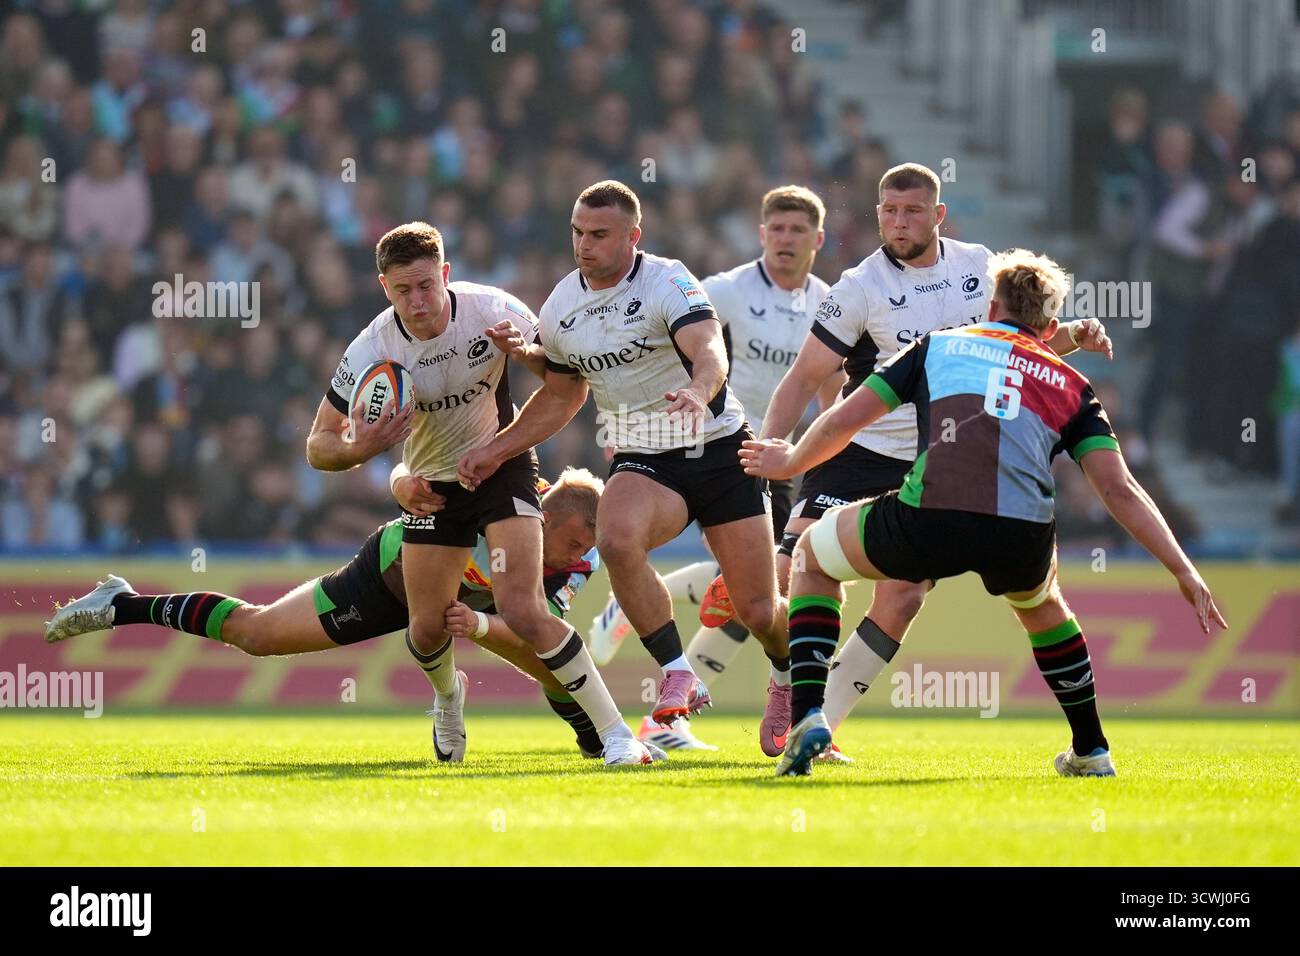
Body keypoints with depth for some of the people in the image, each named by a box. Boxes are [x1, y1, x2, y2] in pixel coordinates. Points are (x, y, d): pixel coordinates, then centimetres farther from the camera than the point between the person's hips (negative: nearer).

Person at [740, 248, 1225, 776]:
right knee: (1039, 601, 41)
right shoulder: (1070, 386, 26)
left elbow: (841, 421, 23)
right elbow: (1120, 489, 16)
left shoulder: (940, 345, 25)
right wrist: (1185, 573, 18)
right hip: (1023, 543, 2)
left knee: (812, 557, 27)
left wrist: (791, 461, 43)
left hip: (926, 524, -2)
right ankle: (1091, 751, 41)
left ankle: (808, 716, 10)